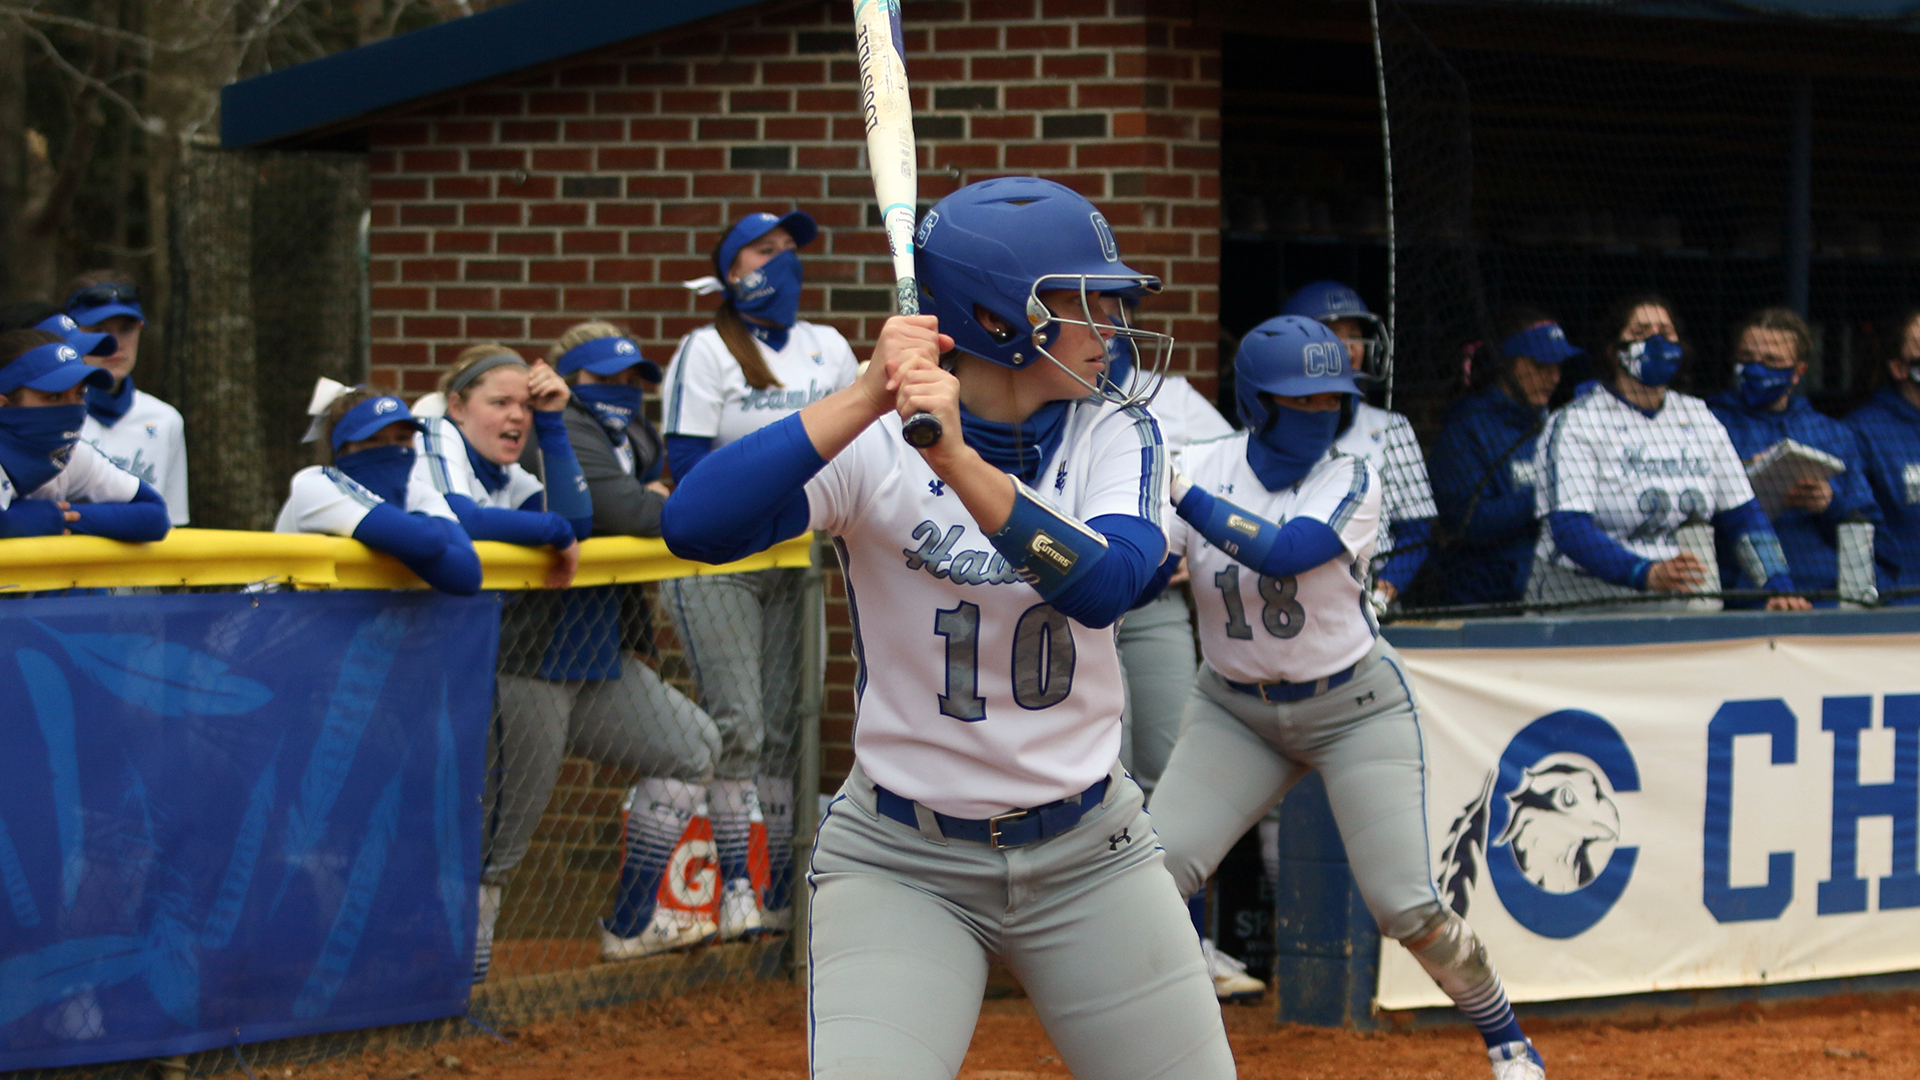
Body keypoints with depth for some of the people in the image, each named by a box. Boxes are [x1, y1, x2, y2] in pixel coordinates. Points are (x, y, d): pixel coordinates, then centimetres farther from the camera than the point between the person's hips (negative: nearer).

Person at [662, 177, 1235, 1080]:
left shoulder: (1114, 440, 0)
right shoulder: (872, 446, -10)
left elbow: (1102, 586, -22)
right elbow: (693, 527, -26)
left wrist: (958, 461, -35)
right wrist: (867, 399, -33)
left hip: (1087, 860, 3)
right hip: (898, 864, -3)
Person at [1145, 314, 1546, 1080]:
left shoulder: (1350, 483, -14)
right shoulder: (1199, 469, -8)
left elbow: (1284, 552, -33)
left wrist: (1182, 494, -36)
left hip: (1355, 710, -2)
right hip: (1234, 711, 2)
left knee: (1405, 908, -9)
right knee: (1157, 868, -15)